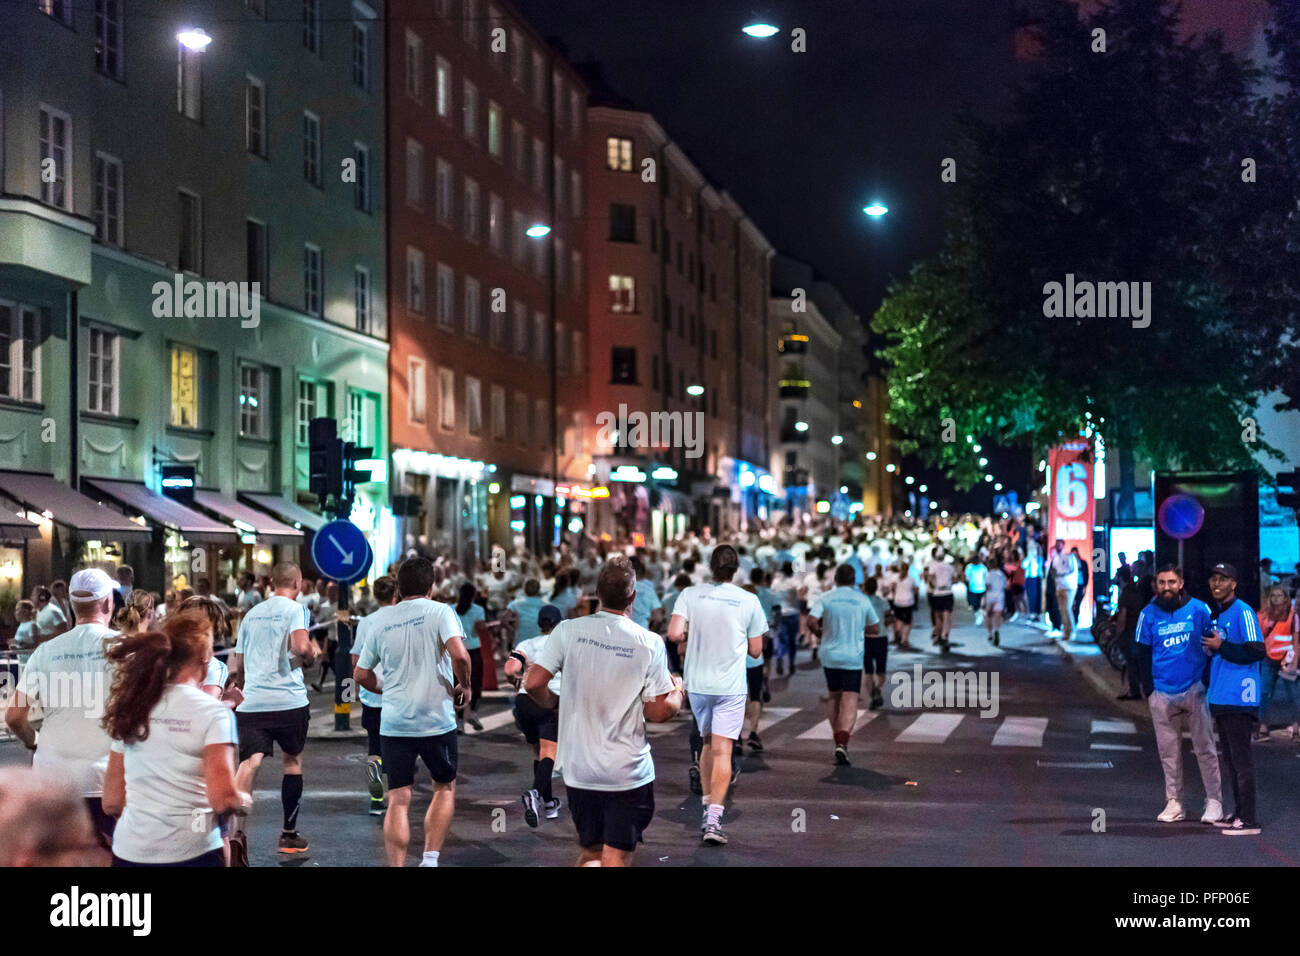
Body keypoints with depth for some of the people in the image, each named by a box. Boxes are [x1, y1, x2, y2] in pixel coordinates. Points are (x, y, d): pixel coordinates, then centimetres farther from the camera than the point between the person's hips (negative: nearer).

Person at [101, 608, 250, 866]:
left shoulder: (131, 710, 6)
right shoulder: (213, 712, -9)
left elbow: (112, 802, 9)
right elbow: (223, 801, -16)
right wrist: (245, 801, 4)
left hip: (129, 853, 5)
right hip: (190, 854, -5)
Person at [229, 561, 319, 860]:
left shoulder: (252, 613, 16)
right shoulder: (294, 608, -1)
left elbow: (238, 668, 21)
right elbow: (301, 646, -20)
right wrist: (312, 654, 2)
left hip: (251, 701, 3)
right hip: (289, 700, -3)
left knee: (249, 763, -7)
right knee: (293, 760, 16)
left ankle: (236, 830, -30)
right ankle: (289, 834, 23)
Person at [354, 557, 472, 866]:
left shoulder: (382, 619, 7)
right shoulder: (440, 611, -5)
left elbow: (361, 674, 11)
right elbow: (459, 654, -20)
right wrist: (464, 687, -3)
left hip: (393, 722, 2)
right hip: (436, 720, -2)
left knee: (398, 800, 5)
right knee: (445, 788, 17)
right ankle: (430, 858, 7)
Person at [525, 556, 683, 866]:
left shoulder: (568, 631, -6)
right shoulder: (650, 643, -10)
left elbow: (533, 683, -11)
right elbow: (658, 712, -9)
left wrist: (551, 701, 11)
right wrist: (677, 692, 12)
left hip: (578, 768, 3)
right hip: (628, 772, -2)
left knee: (589, 852, 20)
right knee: (616, 858, 4)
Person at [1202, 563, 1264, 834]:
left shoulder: (1243, 612, -11)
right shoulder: (1214, 614, 16)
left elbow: (1257, 651, -18)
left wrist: (1221, 647, -18)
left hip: (1239, 698, -9)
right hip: (1219, 698, 9)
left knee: (1241, 758, -6)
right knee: (1228, 759, 14)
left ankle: (1248, 820, -3)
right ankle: (1238, 812, 22)